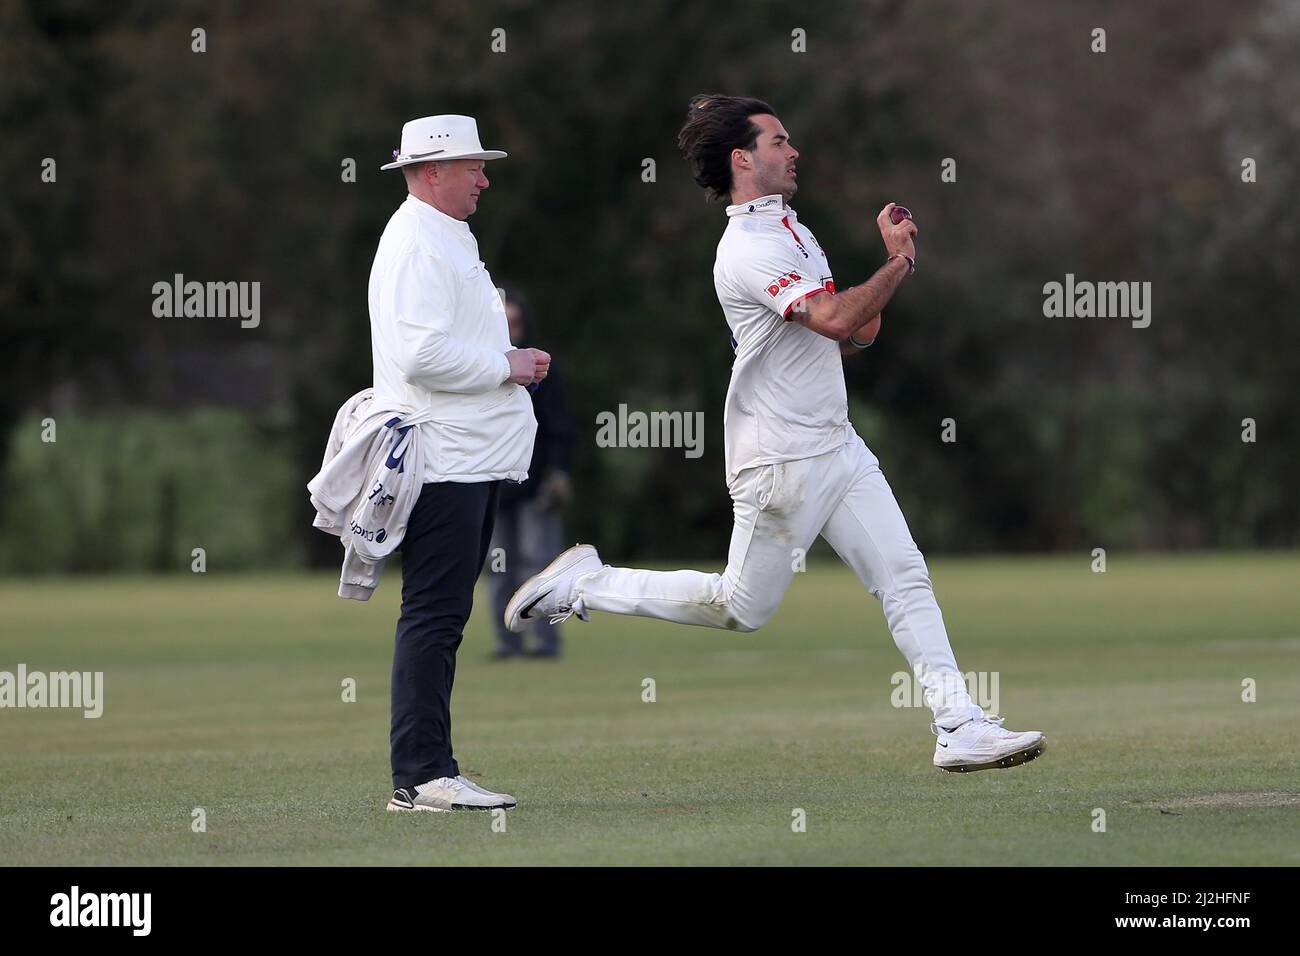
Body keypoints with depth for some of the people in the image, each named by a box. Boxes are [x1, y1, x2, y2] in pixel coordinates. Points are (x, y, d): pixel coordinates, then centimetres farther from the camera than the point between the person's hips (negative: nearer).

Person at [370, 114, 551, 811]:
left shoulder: (449, 241, 22)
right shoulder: (417, 244, -12)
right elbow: (421, 355, -23)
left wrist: (514, 360, 14)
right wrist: (508, 366, -14)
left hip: (471, 459, 11)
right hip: (442, 460, -11)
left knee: (441, 617, 10)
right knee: (433, 616, -11)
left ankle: (427, 772, 12)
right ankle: (420, 775, -13)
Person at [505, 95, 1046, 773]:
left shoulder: (795, 233, 16)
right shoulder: (747, 251, -17)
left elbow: (851, 337, 19)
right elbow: (833, 320, -29)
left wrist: (888, 268, 4)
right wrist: (899, 262, -18)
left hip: (837, 447, 9)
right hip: (781, 463, -9)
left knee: (904, 577, -2)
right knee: (741, 608, 2)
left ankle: (959, 726, -5)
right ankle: (585, 586, 15)